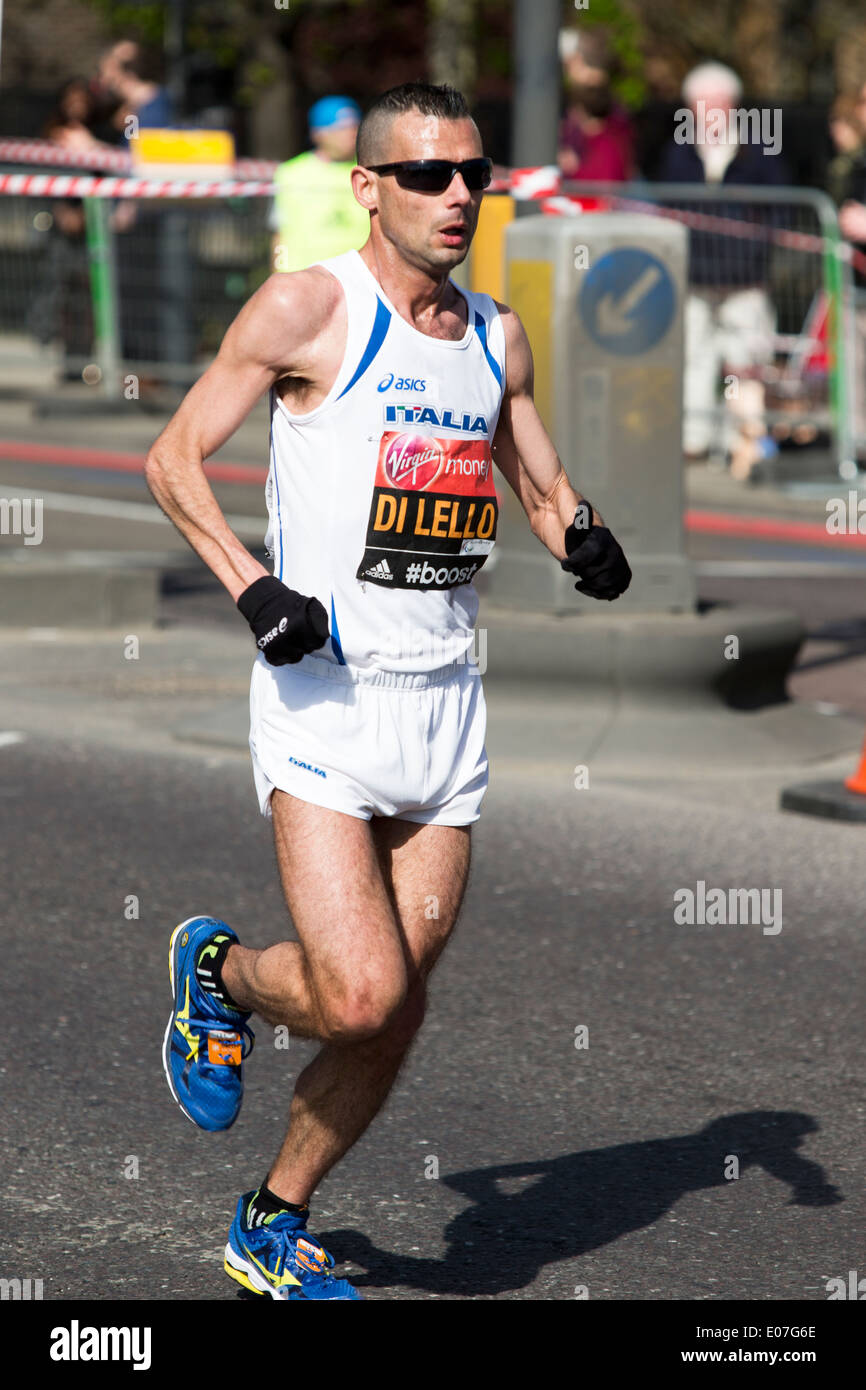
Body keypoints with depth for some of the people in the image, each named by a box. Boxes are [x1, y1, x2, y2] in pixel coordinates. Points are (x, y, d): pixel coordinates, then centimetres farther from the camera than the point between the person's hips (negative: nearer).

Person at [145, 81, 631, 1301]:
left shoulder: (497, 338, 12)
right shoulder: (306, 309, -6)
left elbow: (544, 488, 23)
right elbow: (174, 458, -3)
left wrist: (580, 537, 0)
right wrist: (253, 587, -17)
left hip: (447, 700, 6)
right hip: (323, 695, -6)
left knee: (398, 1009, 6)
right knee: (357, 997, -17)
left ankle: (272, 1227, 25)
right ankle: (218, 971, 17)